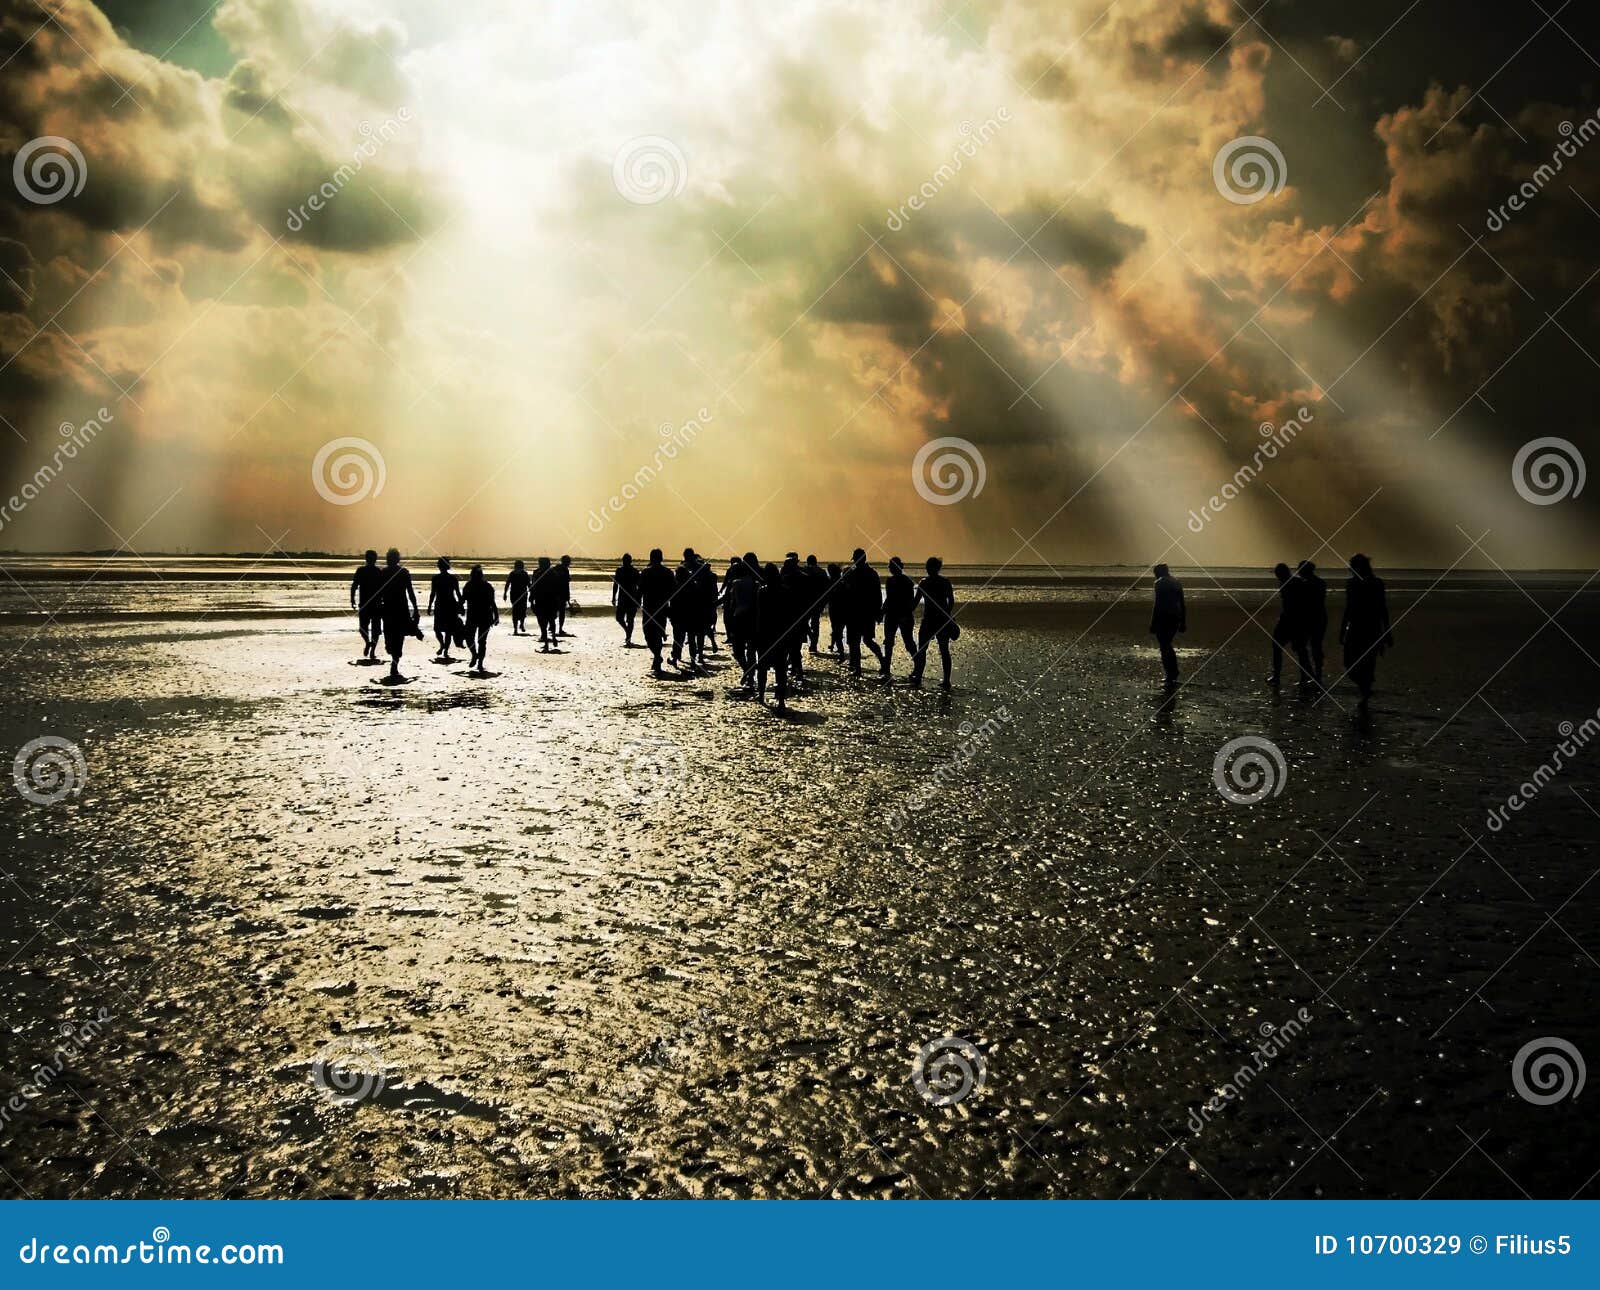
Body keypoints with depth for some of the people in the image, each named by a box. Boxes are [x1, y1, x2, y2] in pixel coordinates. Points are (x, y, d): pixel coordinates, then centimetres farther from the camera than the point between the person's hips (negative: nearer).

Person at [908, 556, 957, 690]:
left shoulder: (924, 583, -8)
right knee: (944, 650, 9)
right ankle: (946, 681, 8)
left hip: (929, 620, -4)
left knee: (922, 650, 3)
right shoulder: (946, 582, 4)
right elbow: (951, 601, 6)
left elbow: (916, 601, -7)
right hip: (943, 619, 4)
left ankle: (918, 679, -2)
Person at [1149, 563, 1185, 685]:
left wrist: (1153, 623, -11)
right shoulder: (1177, 582, 12)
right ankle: (1173, 674, 19)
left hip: (1163, 617, -7)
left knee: (1164, 647, 1)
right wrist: (1183, 623, 17)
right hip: (1176, 617, 7)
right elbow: (1182, 604, 13)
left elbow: (1158, 604, -14)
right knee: (1167, 645, 20)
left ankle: (1171, 677, 0)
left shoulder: (1160, 583, -9)